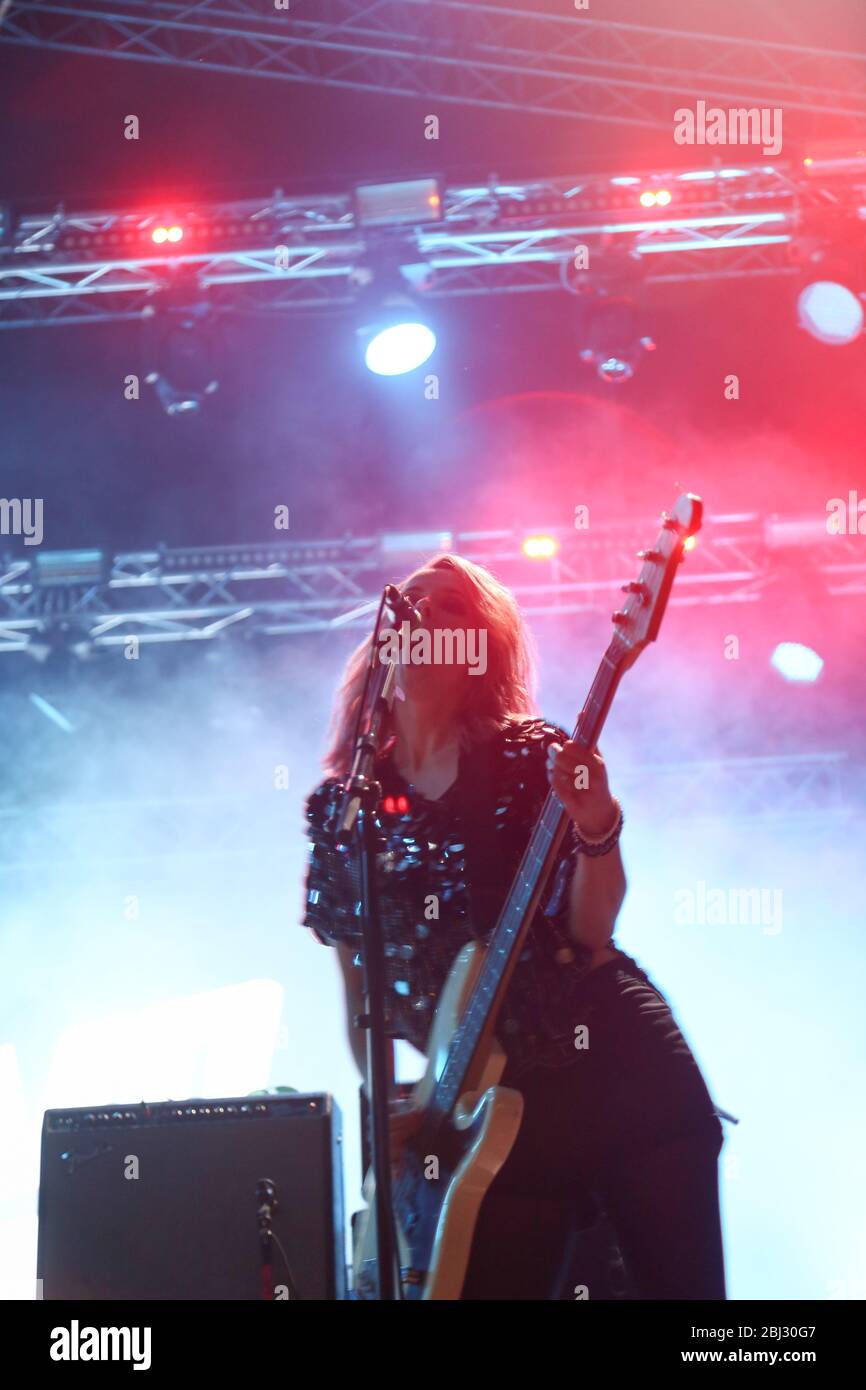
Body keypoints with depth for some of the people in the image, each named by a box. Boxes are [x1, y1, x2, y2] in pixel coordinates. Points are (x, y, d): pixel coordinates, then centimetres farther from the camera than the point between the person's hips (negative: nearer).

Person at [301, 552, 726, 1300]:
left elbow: (591, 931, -8)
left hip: (619, 1064, -2)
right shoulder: (341, 803, 8)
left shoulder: (531, 757, 1)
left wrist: (595, 827, -25)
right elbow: (357, 981, 13)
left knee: (679, 1285, -2)